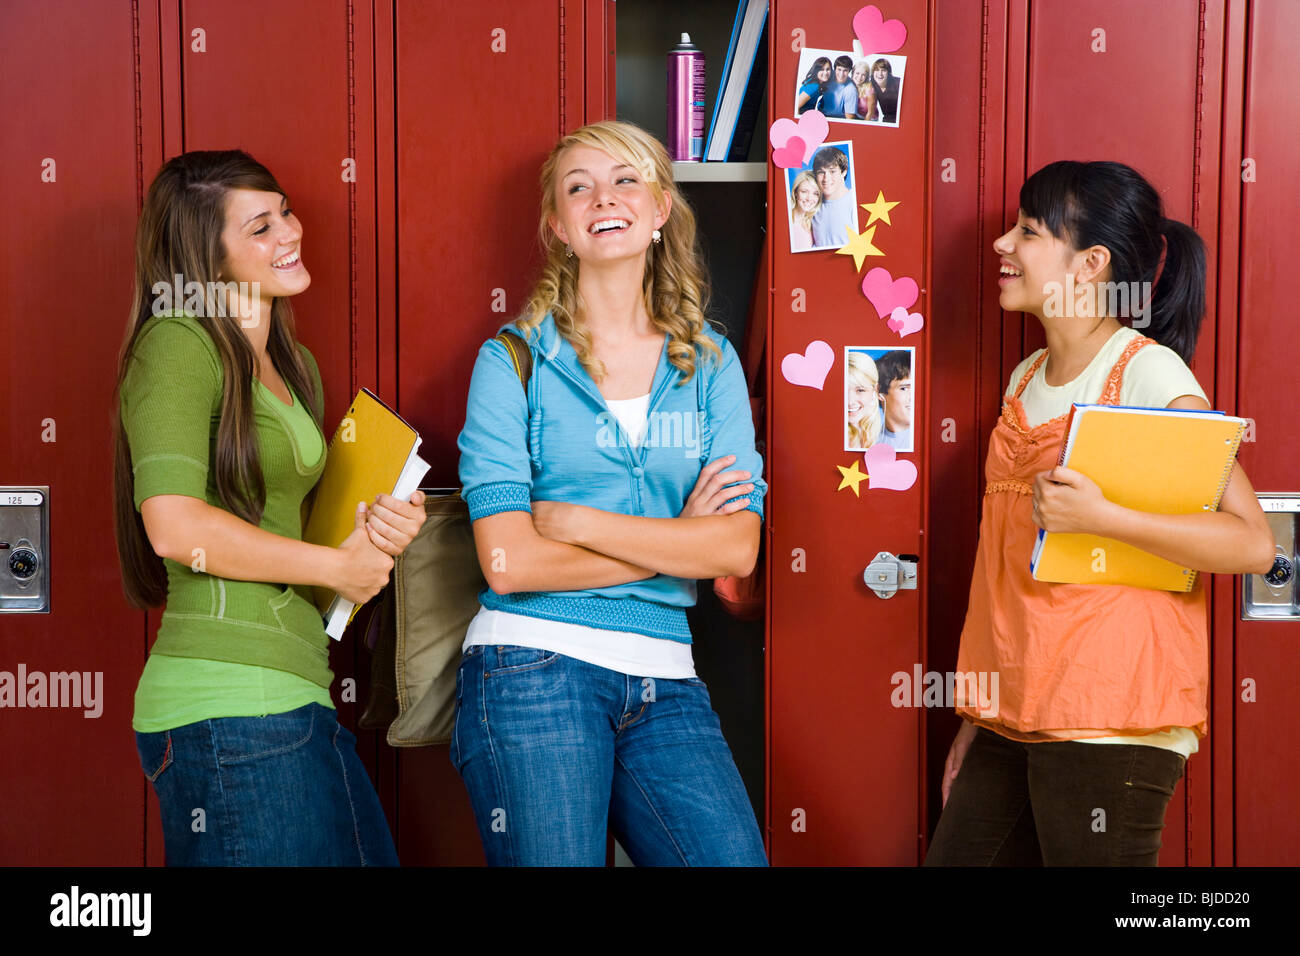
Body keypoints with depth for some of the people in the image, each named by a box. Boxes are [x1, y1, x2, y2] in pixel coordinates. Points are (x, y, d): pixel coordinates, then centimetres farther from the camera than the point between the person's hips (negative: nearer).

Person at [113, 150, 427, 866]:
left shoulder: (296, 364, 18)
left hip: (297, 699, 9)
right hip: (227, 708, -9)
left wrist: (381, 526, 7)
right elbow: (175, 526, -21)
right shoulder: (177, 344, -9)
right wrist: (339, 566, -10)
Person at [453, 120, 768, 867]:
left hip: (664, 682, 3)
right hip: (533, 667, -3)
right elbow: (508, 560, -10)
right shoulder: (513, 361, 0)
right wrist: (675, 539, -5)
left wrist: (578, 521, -10)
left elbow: (738, 547, -3)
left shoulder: (712, 363, 9)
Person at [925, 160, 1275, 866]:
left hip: (1110, 729, -7)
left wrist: (1099, 517, -25)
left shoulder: (1149, 373, -8)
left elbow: (1253, 544, -15)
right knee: (952, 855, 8)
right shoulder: (1025, 379, 14)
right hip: (1013, 720, 7)